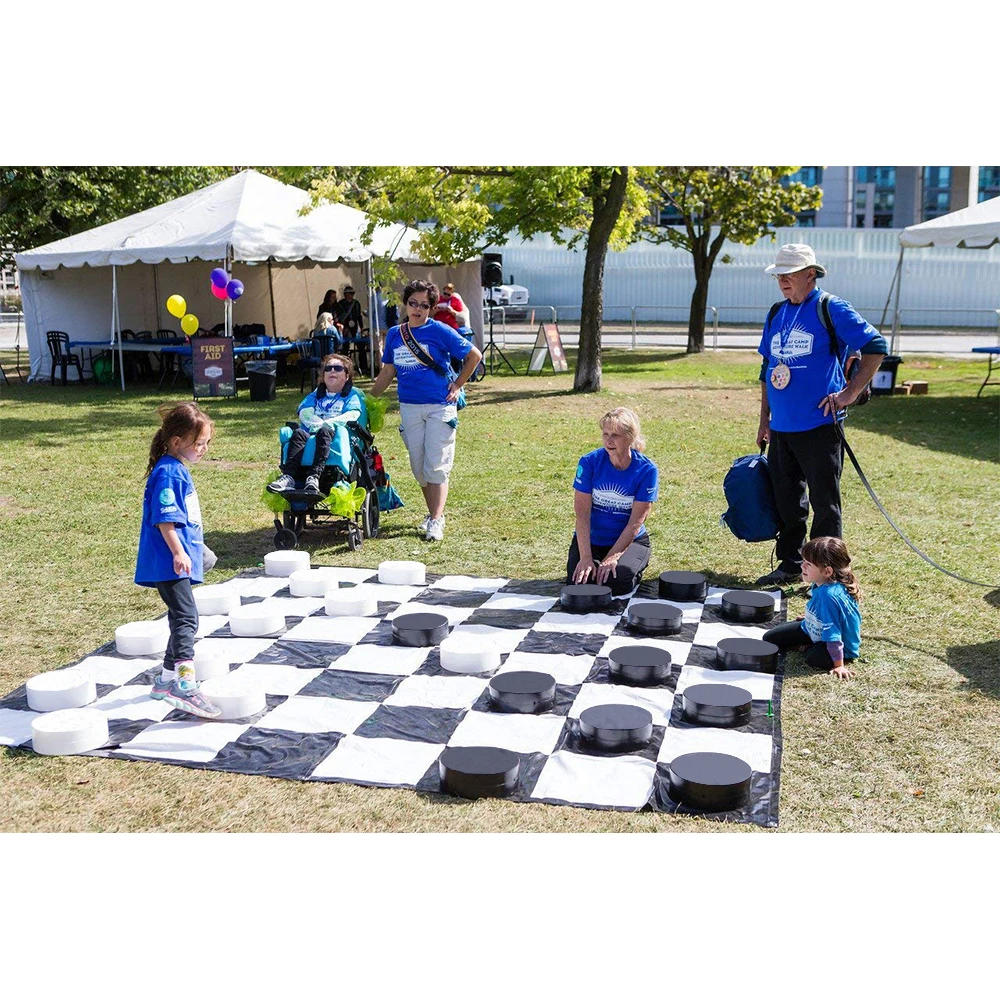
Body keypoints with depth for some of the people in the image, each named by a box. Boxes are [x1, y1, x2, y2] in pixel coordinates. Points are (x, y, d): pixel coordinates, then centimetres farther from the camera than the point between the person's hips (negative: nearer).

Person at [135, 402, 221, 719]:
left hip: (179, 560, 11)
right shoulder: (167, 472, -15)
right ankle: (185, 687, -26)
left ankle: (166, 680, 27)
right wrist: (178, 552, -28)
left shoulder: (177, 469, 16)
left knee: (181, 619, 17)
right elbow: (164, 518, -23)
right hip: (169, 562, -11)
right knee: (186, 618, -19)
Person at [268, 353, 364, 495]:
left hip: (336, 438, -3)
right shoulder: (316, 394, 33)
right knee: (298, 433, -30)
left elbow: (351, 415, 0)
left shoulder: (352, 395, 21)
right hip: (311, 437, 3)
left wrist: (326, 424, -14)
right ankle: (288, 477, -48)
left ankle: (314, 477, -55)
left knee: (325, 431, -36)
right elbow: (304, 412, 13)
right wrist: (320, 424, -9)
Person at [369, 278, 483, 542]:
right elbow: (387, 372, 16)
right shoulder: (394, 334, 8)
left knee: (436, 465, -7)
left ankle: (436, 521, -6)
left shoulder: (439, 331, -6)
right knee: (418, 466, 9)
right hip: (409, 407, 5)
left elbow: (474, 355, -2)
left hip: (440, 405, -5)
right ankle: (433, 512, 24)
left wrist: (457, 384, -3)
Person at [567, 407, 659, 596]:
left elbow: (636, 522, -14)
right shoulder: (589, 462, -13)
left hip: (630, 541, -1)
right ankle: (592, 566, 13)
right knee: (579, 581, -23)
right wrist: (585, 557, -23)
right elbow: (582, 513, -15)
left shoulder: (647, 470, -14)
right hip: (591, 540, 1)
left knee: (616, 580, -28)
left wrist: (612, 557, -21)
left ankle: (636, 567, 9)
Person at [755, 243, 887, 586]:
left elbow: (876, 347, -8)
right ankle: (790, 566, 26)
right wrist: (764, 418, 17)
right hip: (781, 428, 7)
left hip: (819, 426, -6)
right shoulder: (776, 315, 13)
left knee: (824, 503, 1)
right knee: (785, 501, 13)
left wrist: (849, 393, -11)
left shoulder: (831, 309, -6)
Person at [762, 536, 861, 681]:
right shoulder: (820, 585, -11)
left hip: (840, 645, -8)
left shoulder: (829, 595, -38)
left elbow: (832, 633, -34)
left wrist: (839, 666, -28)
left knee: (815, 658, -40)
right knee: (769, 638, 7)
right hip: (814, 630, 8)